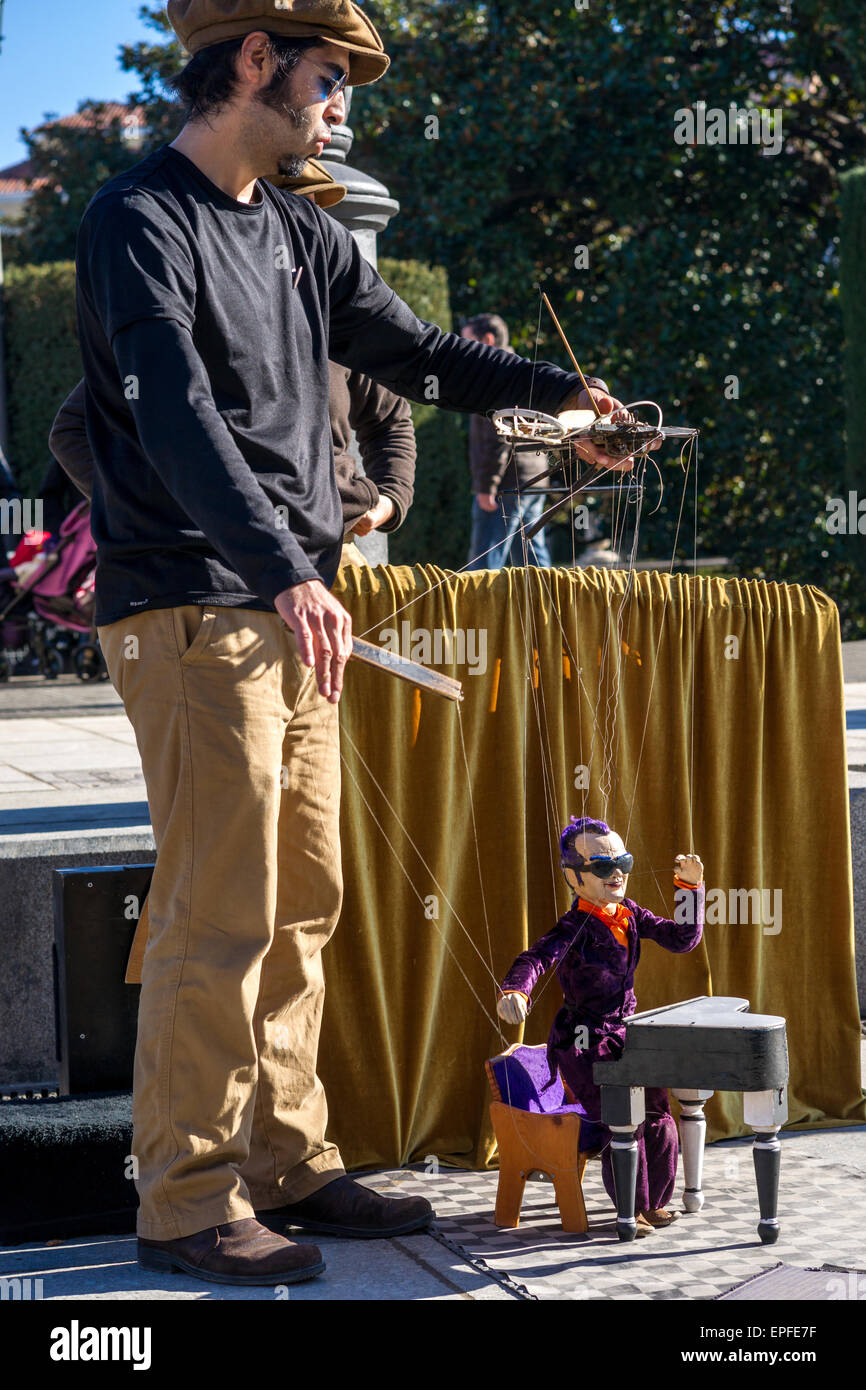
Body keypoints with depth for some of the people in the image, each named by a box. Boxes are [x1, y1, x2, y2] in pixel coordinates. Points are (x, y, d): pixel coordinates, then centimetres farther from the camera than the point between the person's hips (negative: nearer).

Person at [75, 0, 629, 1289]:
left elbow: (411, 349, 25)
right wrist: (285, 572, -33)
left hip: (293, 613, 8)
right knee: (221, 916, -8)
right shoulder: (141, 219, -10)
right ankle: (189, 1200, 0)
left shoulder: (299, 236, 15)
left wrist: (560, 388, 11)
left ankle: (286, 1162, 21)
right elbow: (176, 410, -23)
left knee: (302, 904, 11)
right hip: (192, 619, -8)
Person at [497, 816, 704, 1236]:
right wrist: (515, 991, -56)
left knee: (659, 1119, 4)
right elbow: (536, 958, -34)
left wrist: (692, 887, -3)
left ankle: (654, 1202, 24)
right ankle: (631, 1210, 3)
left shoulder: (630, 914, 5)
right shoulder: (576, 927, -18)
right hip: (584, 1043, -7)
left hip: (626, 1036, 7)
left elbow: (682, 939, 7)